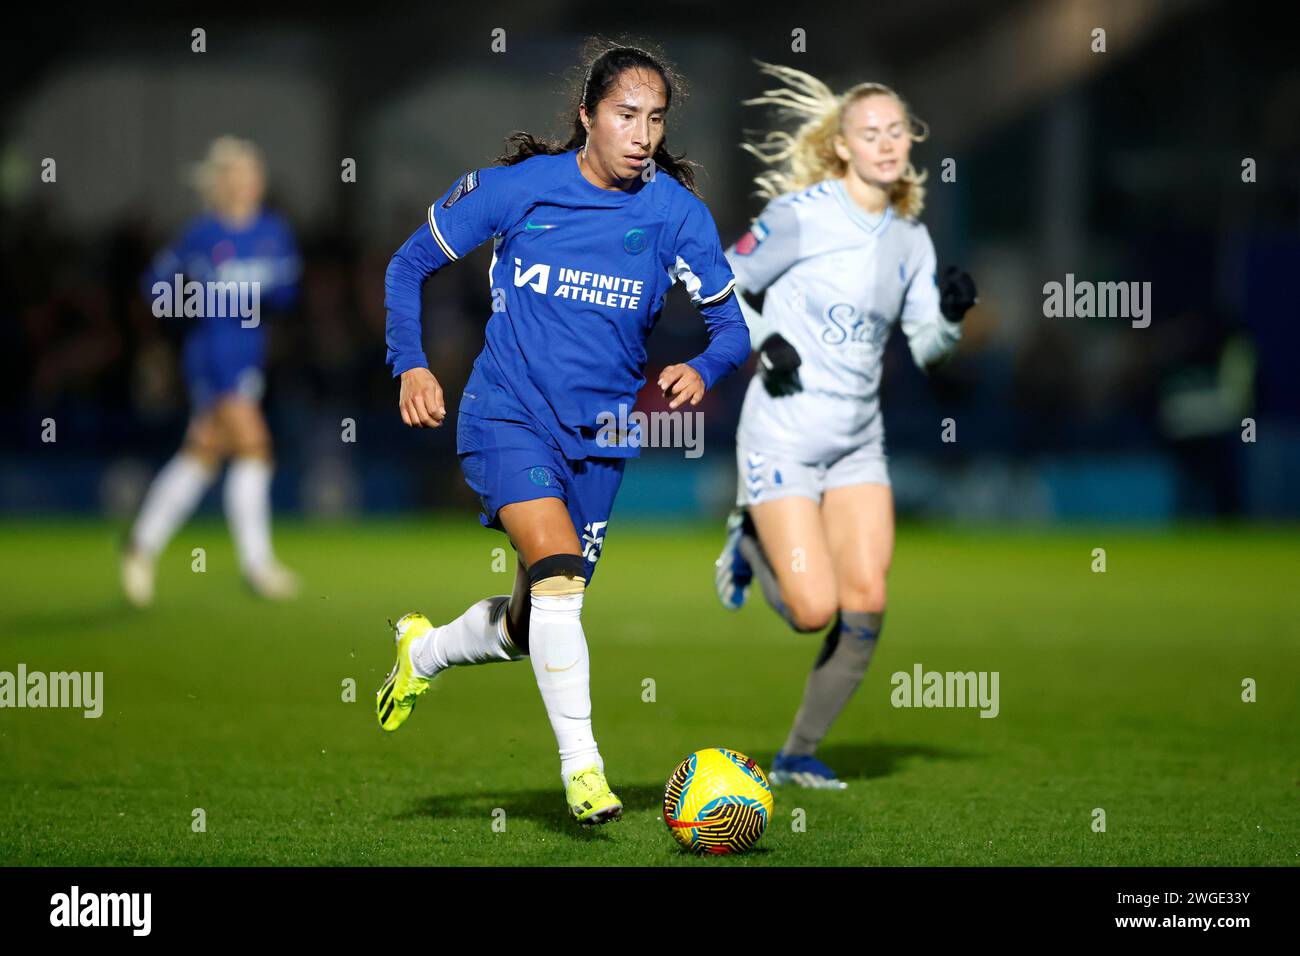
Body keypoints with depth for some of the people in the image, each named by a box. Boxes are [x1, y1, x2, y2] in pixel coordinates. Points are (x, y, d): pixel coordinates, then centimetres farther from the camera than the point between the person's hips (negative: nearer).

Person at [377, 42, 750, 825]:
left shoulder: (675, 211, -4)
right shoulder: (516, 188, -7)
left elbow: (732, 324, -1)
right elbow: (411, 265, 5)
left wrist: (702, 369, -23)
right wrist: (412, 364, -7)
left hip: (599, 436, 4)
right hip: (508, 415, -3)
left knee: (532, 627, 11)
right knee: (558, 570, -26)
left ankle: (423, 651, 42)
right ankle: (582, 766, -20)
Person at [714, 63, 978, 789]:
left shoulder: (911, 238, 7)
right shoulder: (802, 214, -10)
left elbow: (927, 348, 9)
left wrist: (952, 316, -10)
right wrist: (763, 342, -16)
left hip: (859, 442, 6)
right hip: (783, 435, -6)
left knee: (867, 607, -4)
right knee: (815, 610, -11)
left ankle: (799, 754, 13)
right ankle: (750, 543, 22)